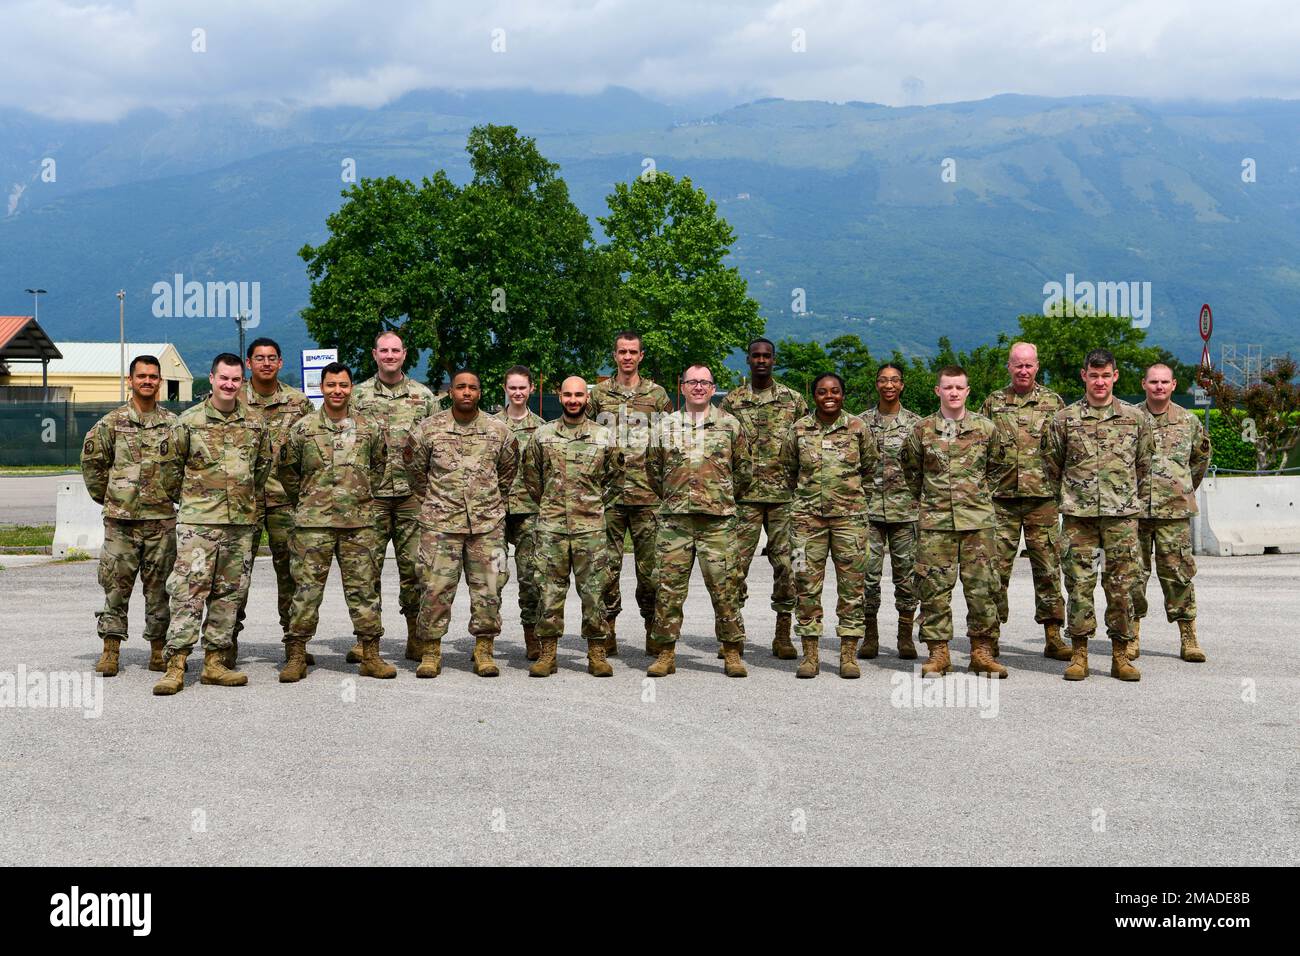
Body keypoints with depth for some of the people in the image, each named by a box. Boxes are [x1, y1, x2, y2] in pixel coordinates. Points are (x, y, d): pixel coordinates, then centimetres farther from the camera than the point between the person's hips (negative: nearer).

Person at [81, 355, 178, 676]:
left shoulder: (173, 424, 6)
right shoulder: (112, 422, 3)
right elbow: (91, 460, 10)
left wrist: (174, 493, 10)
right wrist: (104, 495, 8)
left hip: (162, 518, 1)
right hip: (120, 518, -1)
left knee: (159, 587, 5)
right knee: (116, 586, 1)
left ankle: (157, 652, 13)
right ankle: (111, 651, 8)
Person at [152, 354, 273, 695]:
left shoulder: (256, 424, 8)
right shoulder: (189, 421, -2)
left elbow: (264, 465, 21)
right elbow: (173, 465, 7)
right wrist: (190, 497, 11)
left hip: (241, 522, 4)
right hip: (198, 522, -4)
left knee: (229, 593, 8)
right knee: (188, 590, -9)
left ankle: (214, 663, 16)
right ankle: (175, 665, -7)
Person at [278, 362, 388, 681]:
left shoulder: (370, 429, 6)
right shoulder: (302, 429, 2)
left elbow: (379, 466, 20)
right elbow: (287, 470, 13)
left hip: (359, 523, 2)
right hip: (313, 524, -1)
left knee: (364, 588, 4)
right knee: (306, 589, 1)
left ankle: (371, 655, 11)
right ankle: (296, 657, 8)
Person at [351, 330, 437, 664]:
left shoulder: (424, 395, 9)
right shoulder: (359, 395, 7)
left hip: (412, 494, 0)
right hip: (370, 495, 0)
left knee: (414, 567, 3)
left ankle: (416, 637, 12)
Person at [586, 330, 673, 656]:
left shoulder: (657, 394, 9)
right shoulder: (598, 394, 9)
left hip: (648, 495, 0)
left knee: (650, 566, 3)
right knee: (608, 565, 4)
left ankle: (654, 630, 14)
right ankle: (607, 632, 12)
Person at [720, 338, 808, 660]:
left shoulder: (793, 399, 7)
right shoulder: (732, 401, 7)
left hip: (785, 496, 0)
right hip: (744, 496, 0)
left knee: (786, 564, 2)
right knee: (736, 564, -2)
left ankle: (783, 636, 11)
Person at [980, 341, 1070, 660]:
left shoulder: (1053, 402, 8)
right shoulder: (993, 403, 9)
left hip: (1043, 495, 0)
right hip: (1002, 497, 0)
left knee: (1047, 566, 2)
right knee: (997, 566, 2)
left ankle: (1053, 636, 8)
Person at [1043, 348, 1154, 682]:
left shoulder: (1135, 418, 8)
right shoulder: (1064, 419, 4)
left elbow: (1143, 465, 16)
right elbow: (1052, 465, 11)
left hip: (1122, 515, 1)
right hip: (1078, 516, -1)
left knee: (1122, 584, 1)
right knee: (1079, 583, -1)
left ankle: (1120, 655, 10)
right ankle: (1079, 653, 8)